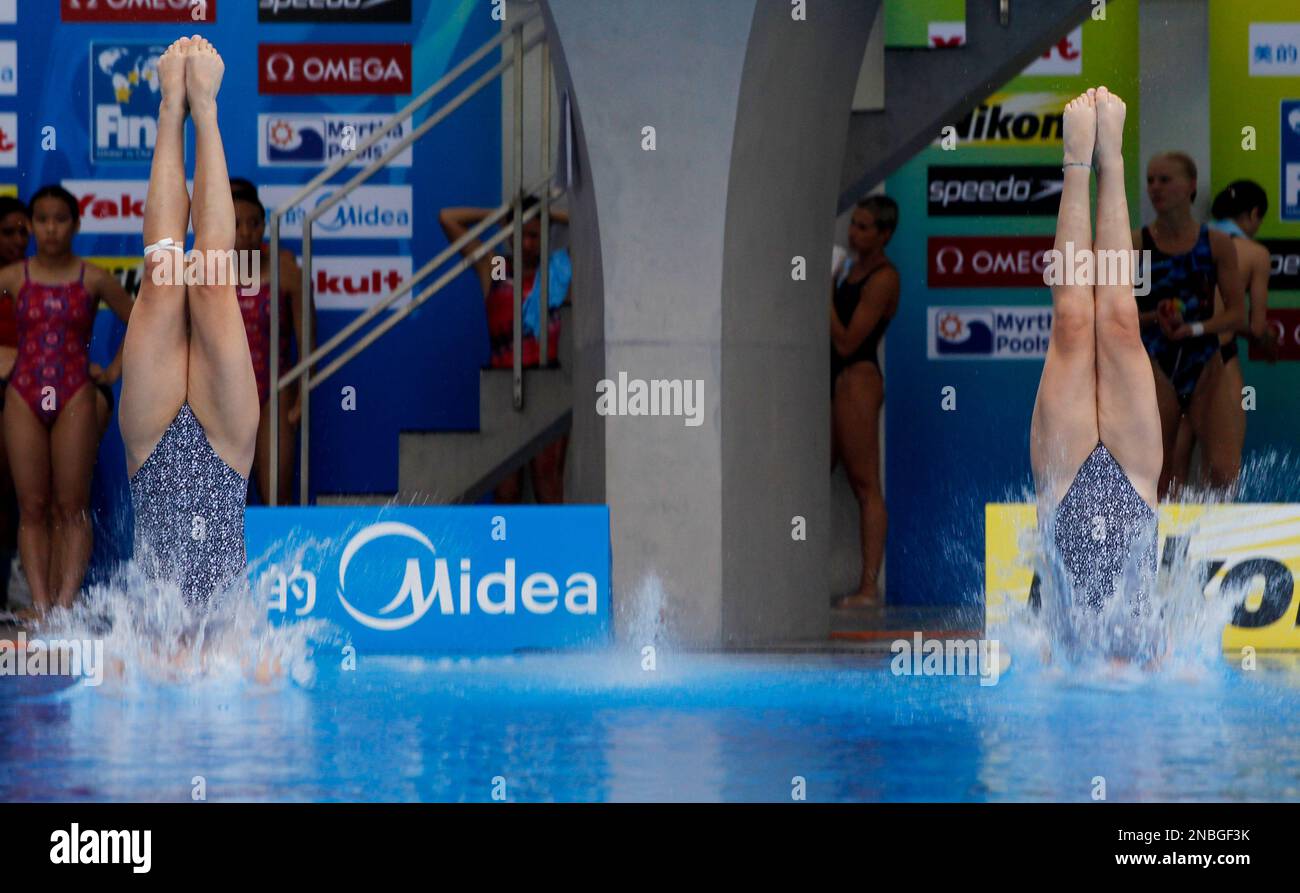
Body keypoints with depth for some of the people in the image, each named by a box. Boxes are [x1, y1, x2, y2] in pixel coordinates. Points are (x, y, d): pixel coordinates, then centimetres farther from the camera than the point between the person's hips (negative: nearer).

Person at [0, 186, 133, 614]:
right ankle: (41, 606, -3)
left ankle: (65, 604, -6)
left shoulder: (93, 280, 3)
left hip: (76, 397, -1)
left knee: (71, 508, -3)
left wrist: (113, 371, 7)